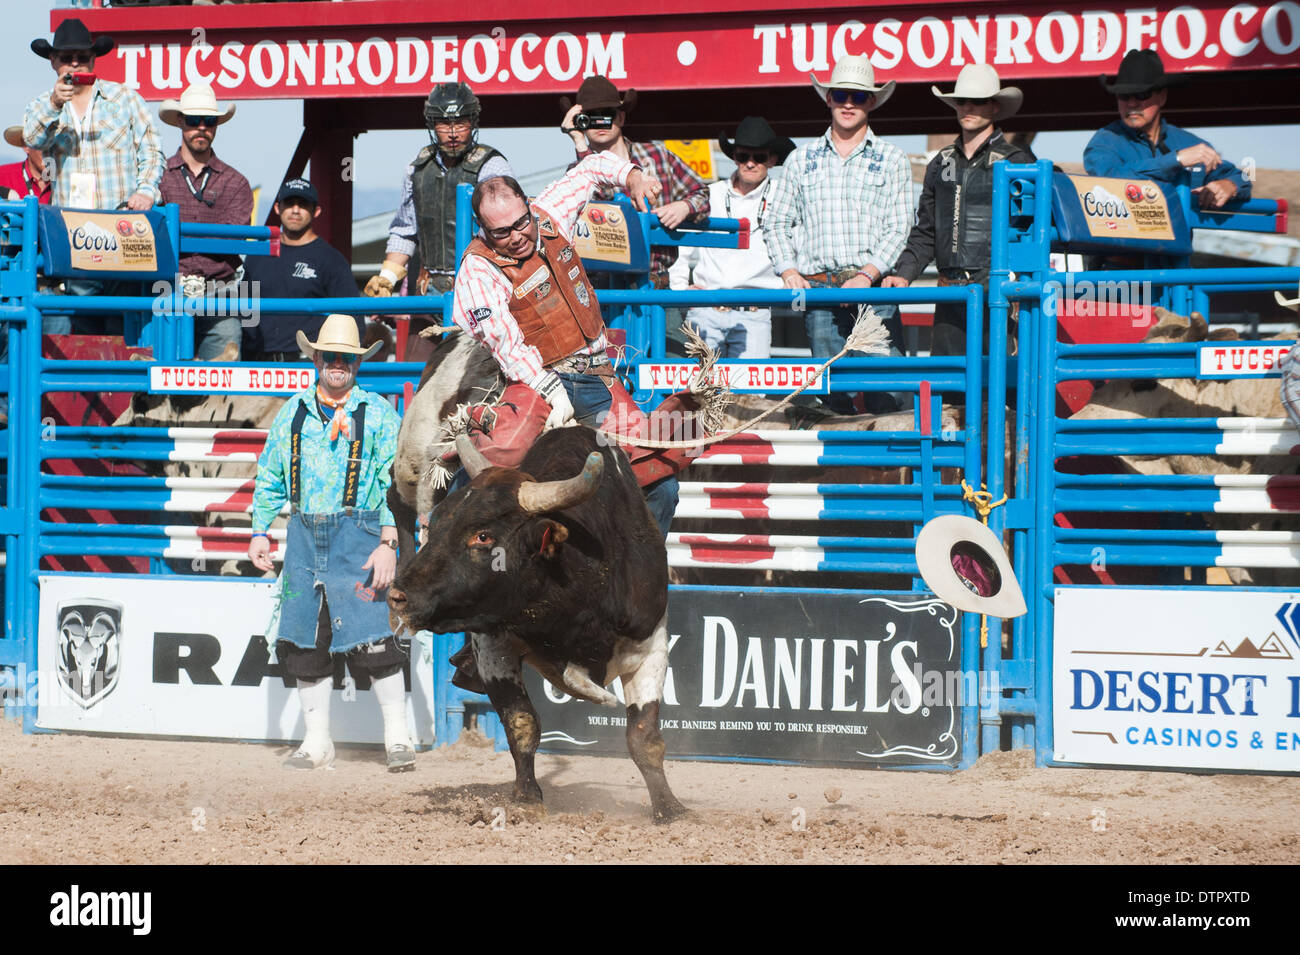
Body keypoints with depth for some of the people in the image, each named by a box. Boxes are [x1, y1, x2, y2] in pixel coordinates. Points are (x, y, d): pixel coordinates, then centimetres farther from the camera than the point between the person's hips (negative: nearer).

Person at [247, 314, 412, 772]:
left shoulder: (379, 413, 1)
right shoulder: (292, 413, 12)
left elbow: (396, 484, -4)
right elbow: (269, 477, 19)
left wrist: (388, 544, -13)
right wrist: (260, 532, 11)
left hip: (359, 535, -4)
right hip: (304, 537, 4)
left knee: (373, 640, -12)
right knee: (306, 643, 5)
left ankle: (397, 738, -2)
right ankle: (316, 742, 16)